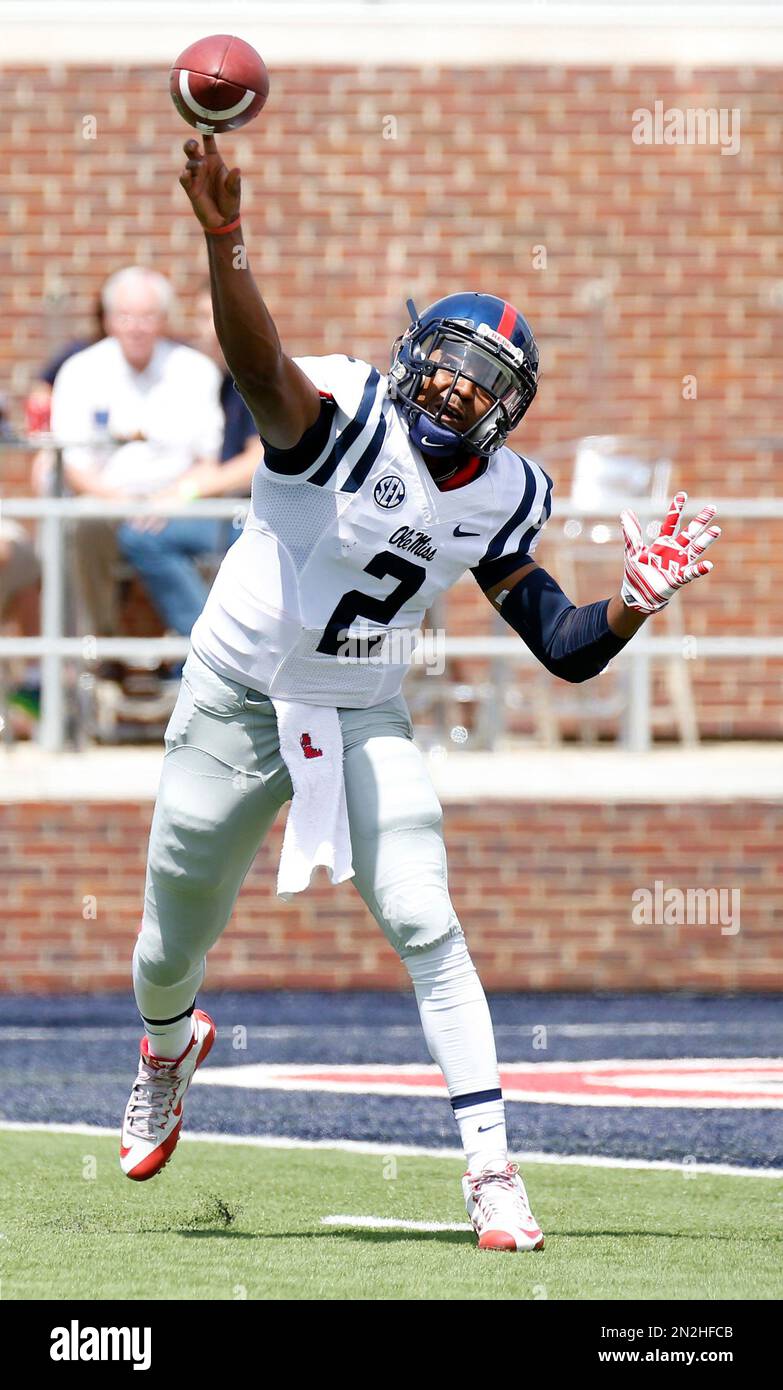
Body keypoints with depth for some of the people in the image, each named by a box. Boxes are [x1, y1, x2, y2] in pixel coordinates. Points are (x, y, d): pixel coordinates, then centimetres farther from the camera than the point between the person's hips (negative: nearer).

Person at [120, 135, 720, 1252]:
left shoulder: (500, 499, -4)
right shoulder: (345, 417, -21)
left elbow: (565, 647, 0)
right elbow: (260, 367, -43)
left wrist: (636, 606, -20)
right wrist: (226, 250, -63)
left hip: (365, 722, 3)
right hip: (238, 701, -3)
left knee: (425, 927, -14)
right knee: (175, 940, 12)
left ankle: (491, 1170, -11)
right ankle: (169, 1048, 49)